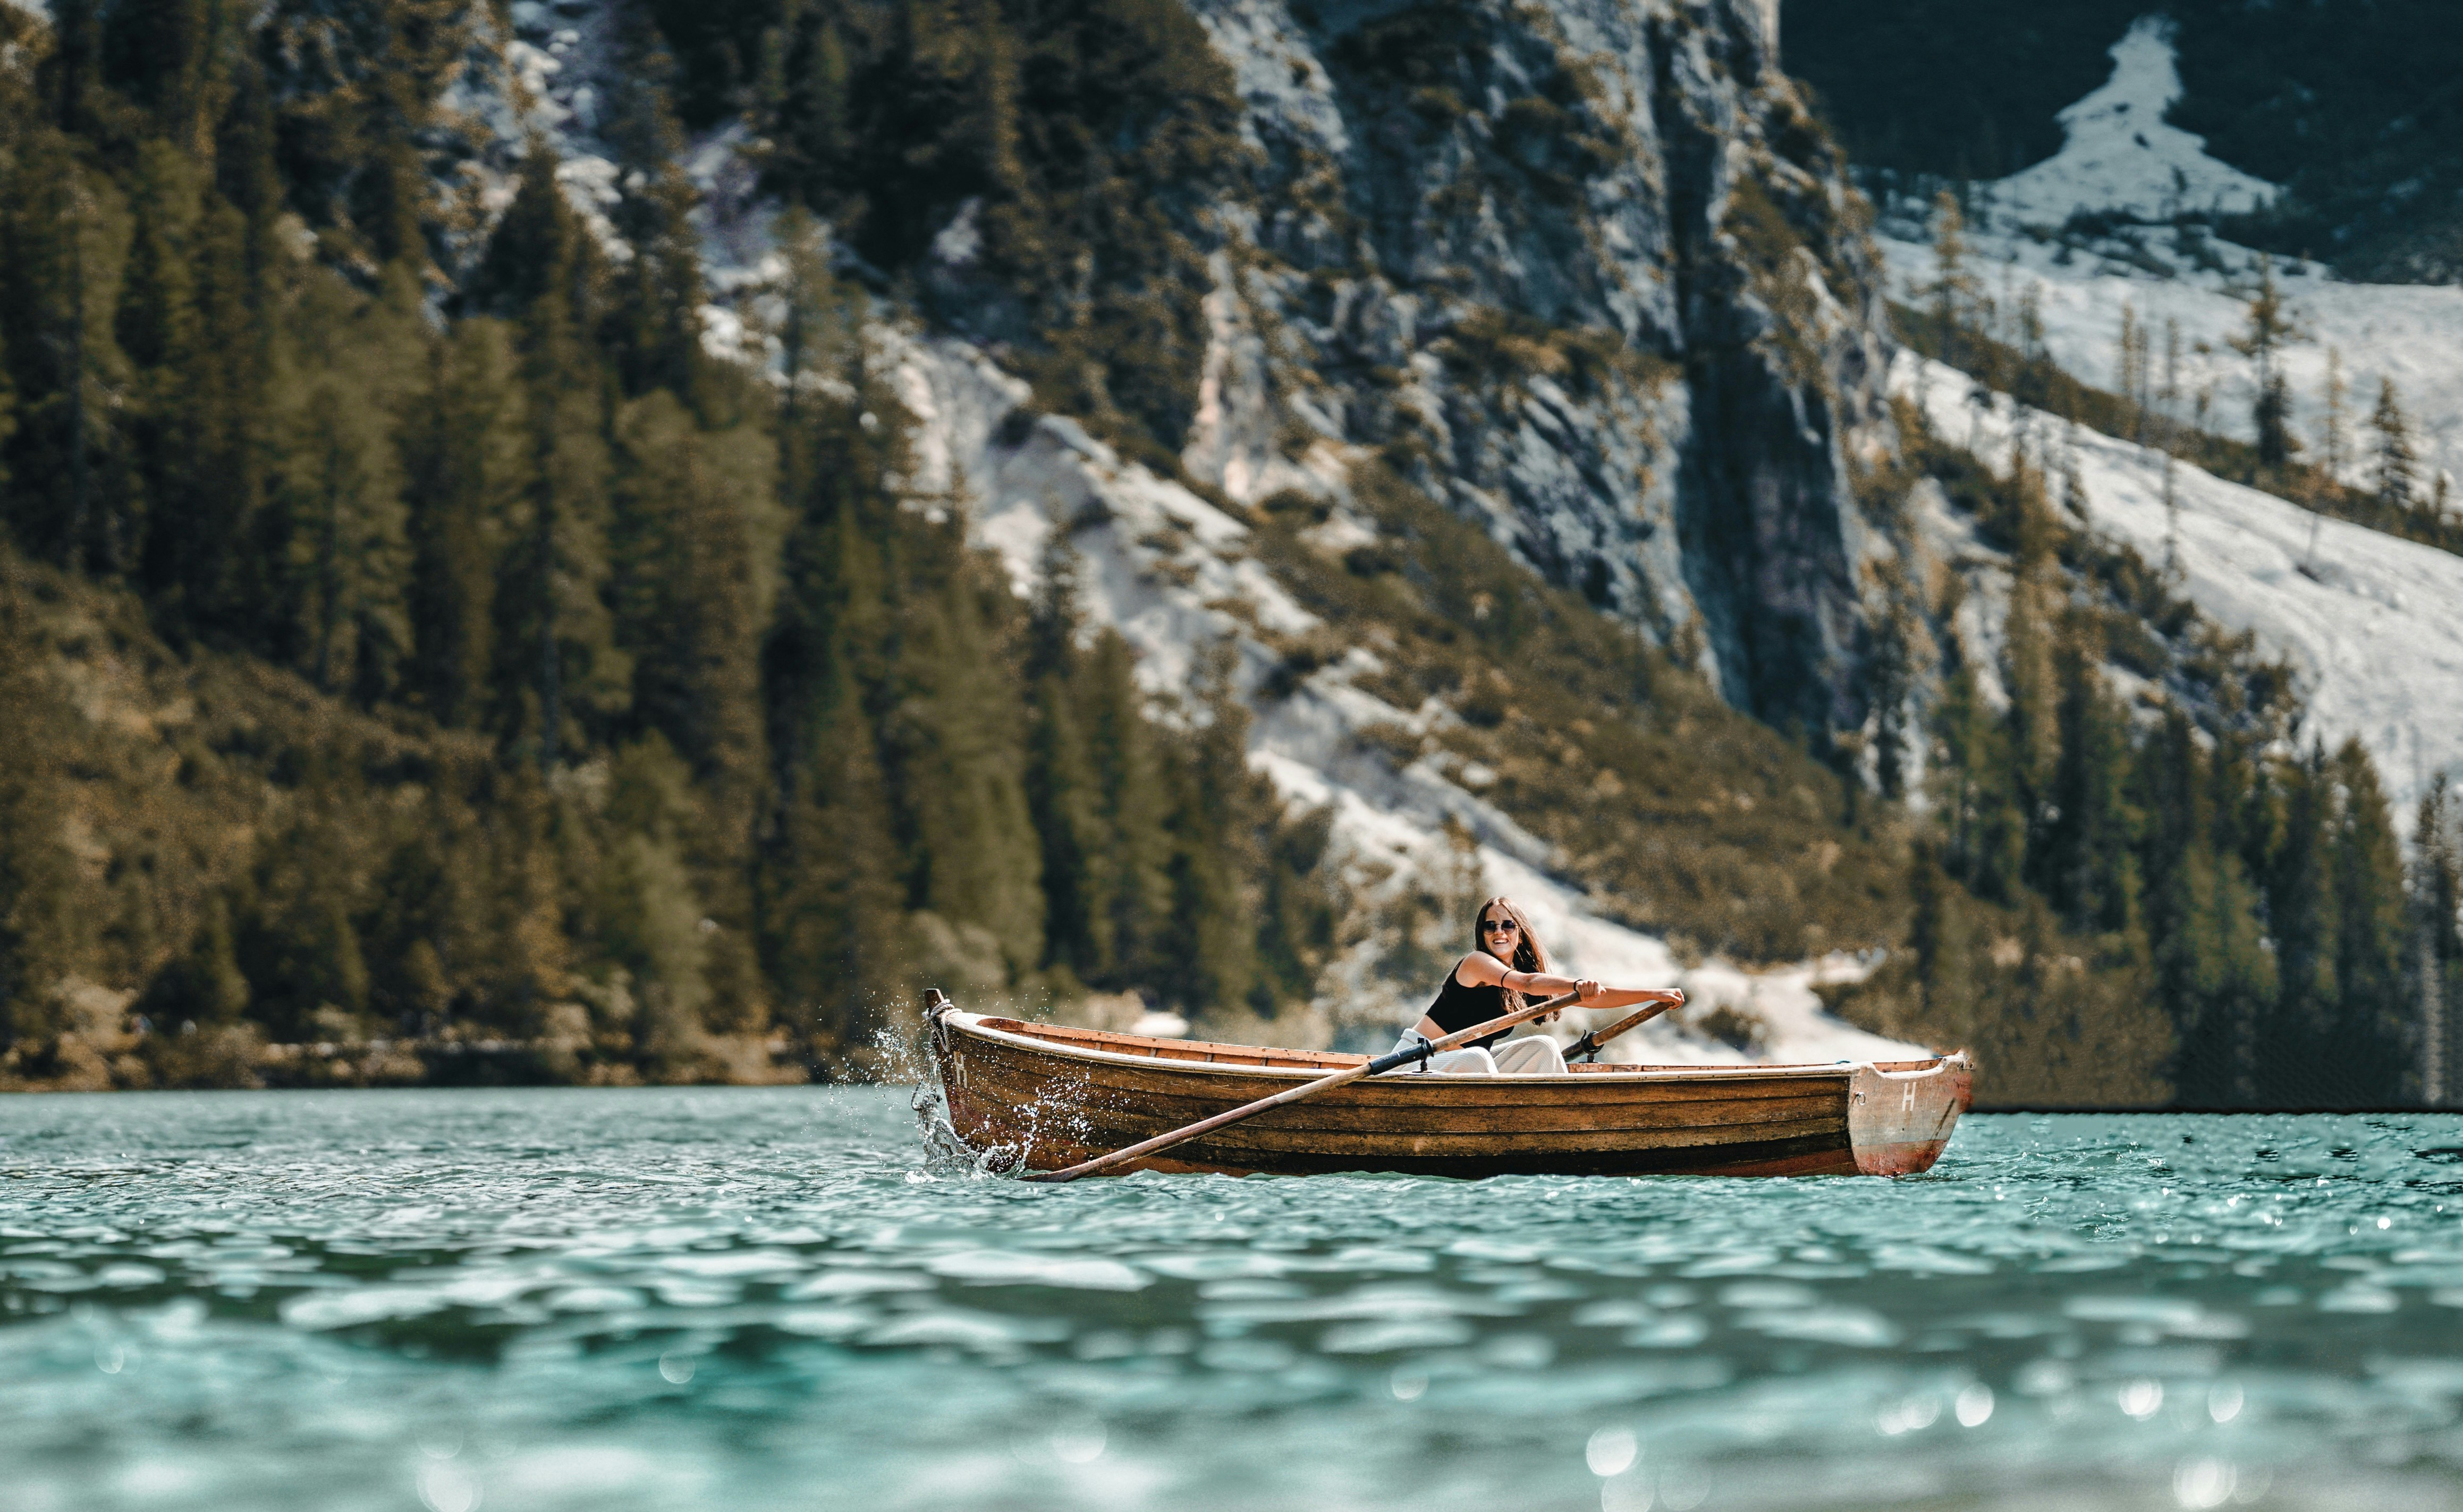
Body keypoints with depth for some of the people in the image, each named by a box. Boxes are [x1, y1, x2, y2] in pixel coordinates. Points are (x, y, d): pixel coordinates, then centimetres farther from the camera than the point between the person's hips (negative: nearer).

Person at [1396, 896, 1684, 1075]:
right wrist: (1577, 985, -53)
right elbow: (1527, 983, -37)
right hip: (1416, 1060, -8)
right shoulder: (1476, 962, -17)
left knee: (1541, 1047, -4)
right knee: (1475, 1057, -37)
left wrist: (1654, 994, -1)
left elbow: (1593, 998, 4)